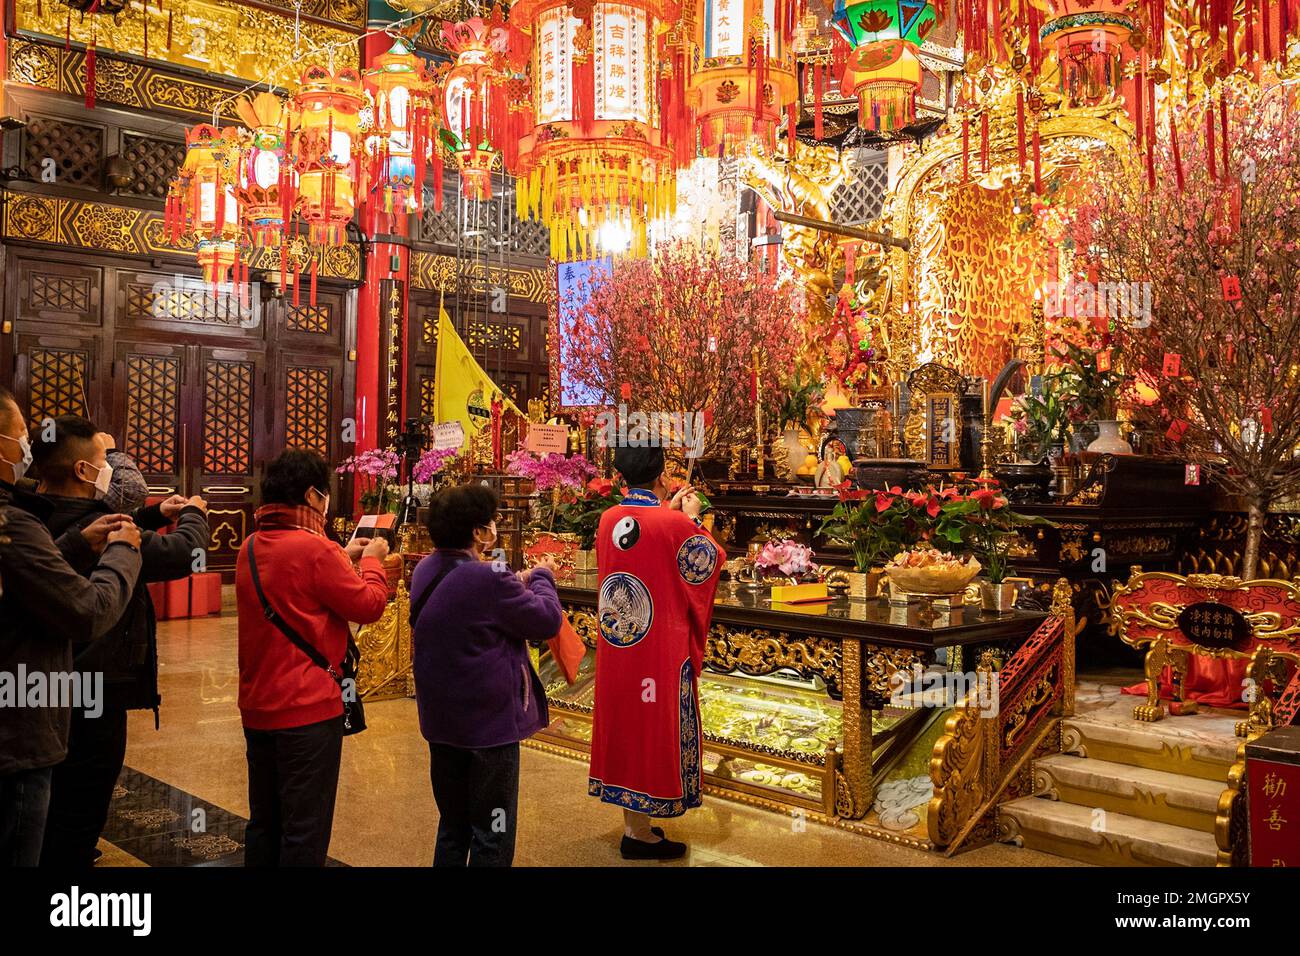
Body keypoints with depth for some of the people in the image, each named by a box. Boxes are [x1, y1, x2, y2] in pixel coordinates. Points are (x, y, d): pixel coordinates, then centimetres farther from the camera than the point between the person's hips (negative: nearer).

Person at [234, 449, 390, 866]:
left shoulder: (250, 548, 8)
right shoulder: (315, 549, -17)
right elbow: (369, 605, -11)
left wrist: (343, 559, 20)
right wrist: (372, 561, 5)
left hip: (256, 707, 8)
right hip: (308, 710, -8)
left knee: (264, 823, 18)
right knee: (305, 831, 2)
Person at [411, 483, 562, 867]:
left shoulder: (425, 572, 1)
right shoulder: (488, 580, -24)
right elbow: (547, 620, -14)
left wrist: (515, 585, 9)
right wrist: (541, 579, 3)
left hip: (441, 720, 8)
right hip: (489, 721, -8)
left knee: (452, 828, 20)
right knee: (492, 837, 5)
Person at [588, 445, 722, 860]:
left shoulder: (608, 519, -2)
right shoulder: (675, 525, -20)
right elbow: (708, 564, -4)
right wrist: (693, 518, 6)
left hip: (616, 645, 6)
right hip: (660, 650, -6)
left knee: (624, 723, 16)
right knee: (654, 729, 6)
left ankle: (632, 821, 28)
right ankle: (641, 834, 17)